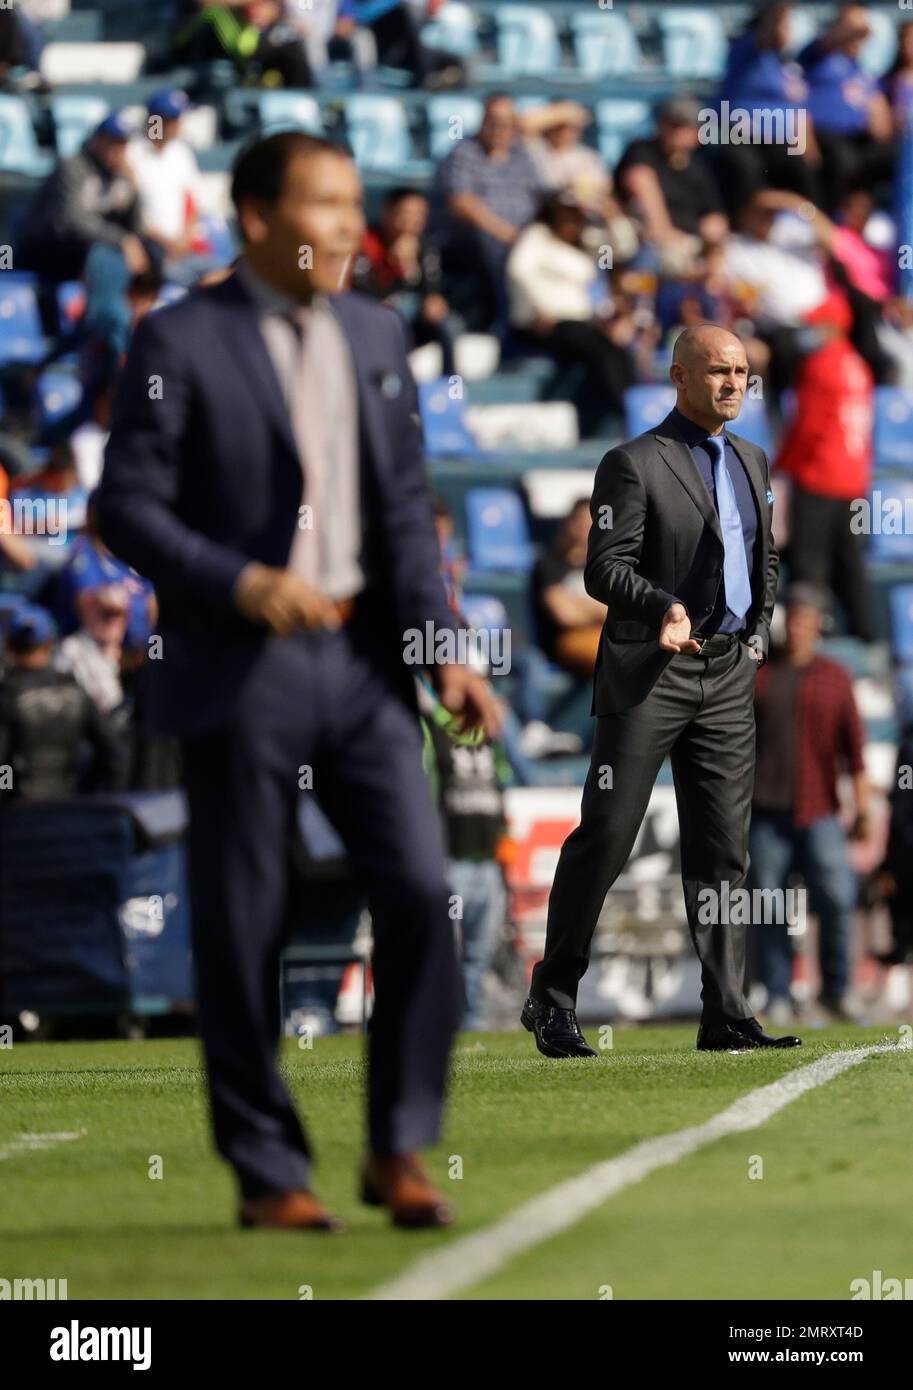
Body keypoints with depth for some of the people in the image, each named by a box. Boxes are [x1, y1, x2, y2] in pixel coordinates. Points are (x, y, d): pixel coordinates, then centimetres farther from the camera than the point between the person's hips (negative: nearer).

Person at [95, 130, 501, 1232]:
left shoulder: (374, 335, 12)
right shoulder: (180, 342, -5)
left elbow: (405, 506, 14)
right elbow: (126, 503, -7)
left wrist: (442, 647, 3)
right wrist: (242, 583, -20)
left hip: (362, 657, 5)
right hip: (238, 666, -4)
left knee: (420, 888, -7)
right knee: (241, 928, 1)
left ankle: (399, 1150, 5)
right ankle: (267, 1172, 11)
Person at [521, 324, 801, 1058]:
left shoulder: (752, 461, 16)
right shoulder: (635, 464, -6)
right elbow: (604, 568, -13)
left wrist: (760, 627, 11)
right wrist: (664, 609, -29)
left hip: (729, 675, 6)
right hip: (649, 671, -6)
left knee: (722, 849, 3)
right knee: (605, 835, -5)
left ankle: (725, 1015, 3)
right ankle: (552, 1003, 5)